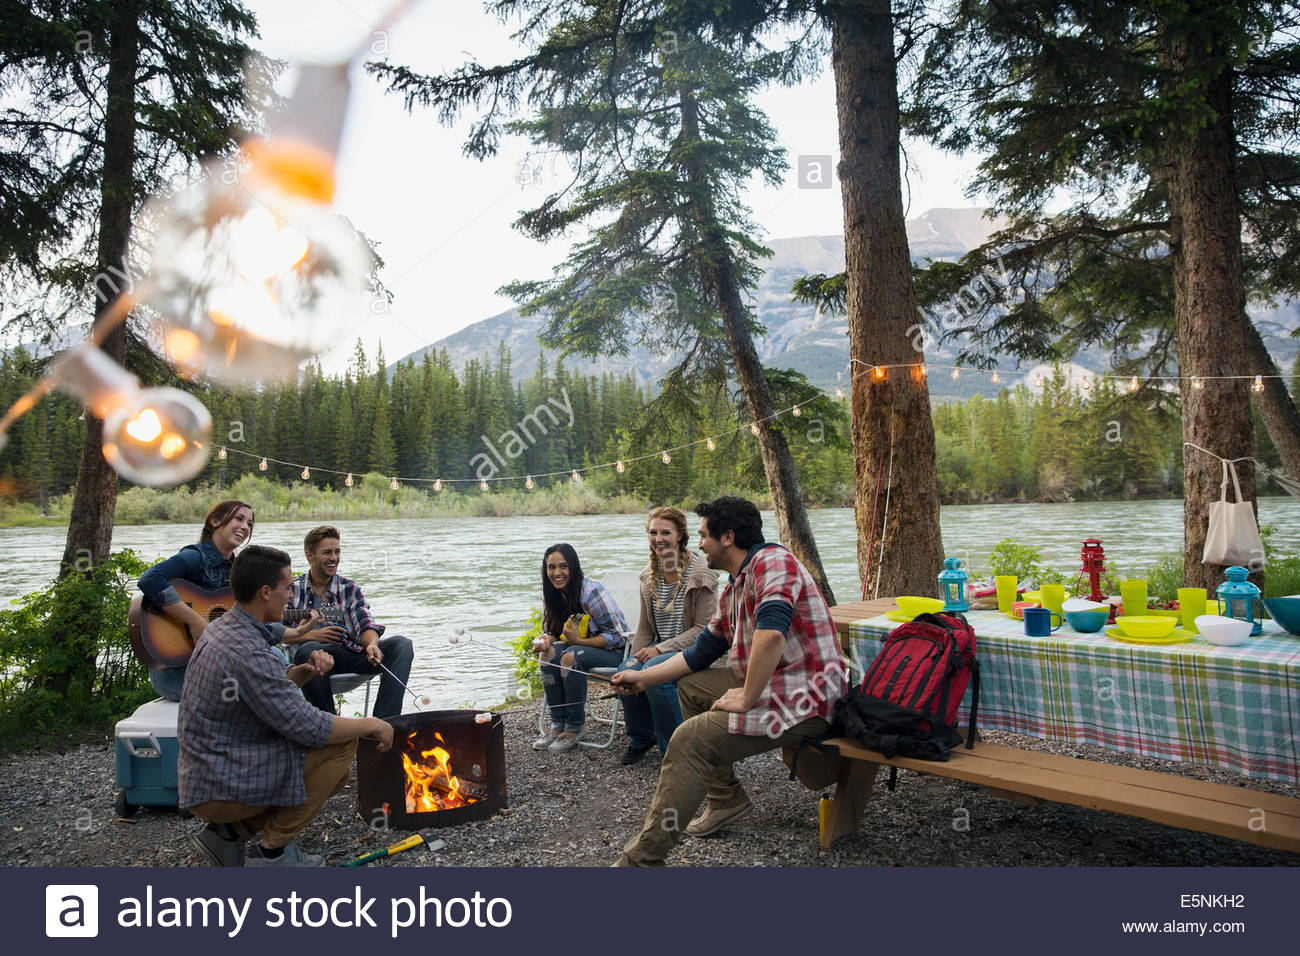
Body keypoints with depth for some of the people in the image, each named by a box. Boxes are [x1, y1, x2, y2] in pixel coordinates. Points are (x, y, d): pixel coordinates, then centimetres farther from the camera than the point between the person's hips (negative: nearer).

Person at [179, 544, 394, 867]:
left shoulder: (221, 628, 6)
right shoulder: (249, 653, -27)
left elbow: (271, 690, 17)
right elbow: (308, 728, -26)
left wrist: (304, 671, -3)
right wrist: (372, 725, -11)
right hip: (222, 788, -10)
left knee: (335, 771, 14)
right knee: (343, 743, -12)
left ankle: (229, 831, 12)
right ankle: (273, 850, -2)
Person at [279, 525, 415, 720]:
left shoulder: (350, 588, 13)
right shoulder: (292, 590, 8)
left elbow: (365, 624, 1)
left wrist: (372, 644, -22)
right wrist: (312, 635, -15)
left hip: (351, 655, 3)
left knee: (401, 644, -19)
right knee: (308, 650, -38)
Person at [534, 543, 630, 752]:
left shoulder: (591, 591, -23)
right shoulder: (552, 595, -1)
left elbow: (617, 637, -20)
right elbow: (552, 631, 8)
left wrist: (579, 641, -28)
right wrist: (545, 641, -17)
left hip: (615, 651, -6)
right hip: (582, 647, 7)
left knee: (571, 656, -32)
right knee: (548, 654, -21)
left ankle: (574, 728, -19)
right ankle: (557, 725, -13)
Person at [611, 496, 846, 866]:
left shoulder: (772, 561, -14)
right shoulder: (733, 590, 17)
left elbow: (771, 633, -31)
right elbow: (701, 651, 25)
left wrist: (746, 699, -24)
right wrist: (643, 678, 25)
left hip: (803, 702, -10)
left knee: (689, 740, -19)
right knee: (689, 686, 20)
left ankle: (642, 858, -10)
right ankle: (725, 796, 19)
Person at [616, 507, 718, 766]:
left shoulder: (700, 573, -13)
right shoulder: (649, 575, 7)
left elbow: (703, 629, -15)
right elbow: (645, 627, 13)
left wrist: (661, 649, -20)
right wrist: (635, 658, -1)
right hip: (660, 648, 6)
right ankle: (640, 739, 5)